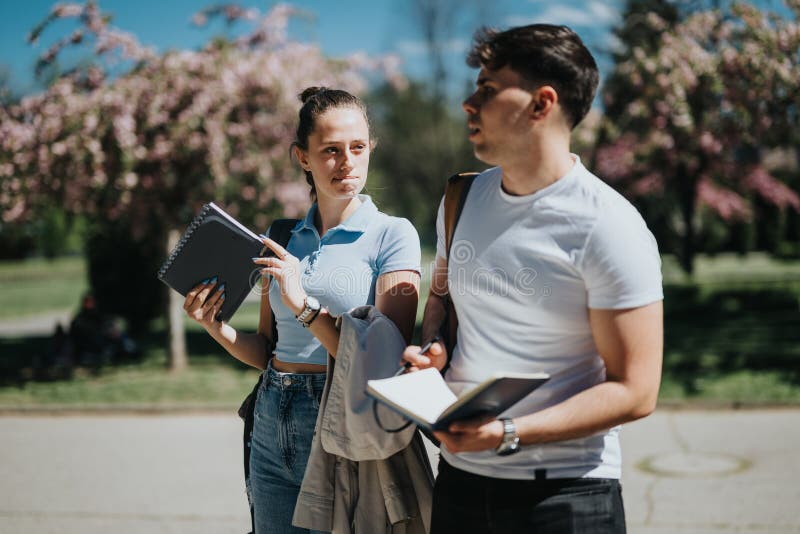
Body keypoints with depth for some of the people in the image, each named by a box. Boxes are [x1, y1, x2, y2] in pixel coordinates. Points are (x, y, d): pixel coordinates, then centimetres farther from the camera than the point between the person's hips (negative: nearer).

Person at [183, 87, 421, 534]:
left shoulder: (392, 234, -7)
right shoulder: (284, 241, 8)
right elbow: (267, 351, 14)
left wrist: (304, 305, -21)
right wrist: (216, 327, -4)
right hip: (273, 428, 5)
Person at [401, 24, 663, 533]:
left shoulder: (610, 228, -14)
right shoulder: (463, 199, 5)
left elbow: (635, 392, -15)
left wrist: (508, 433, -23)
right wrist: (433, 352, -1)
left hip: (567, 491, -5)